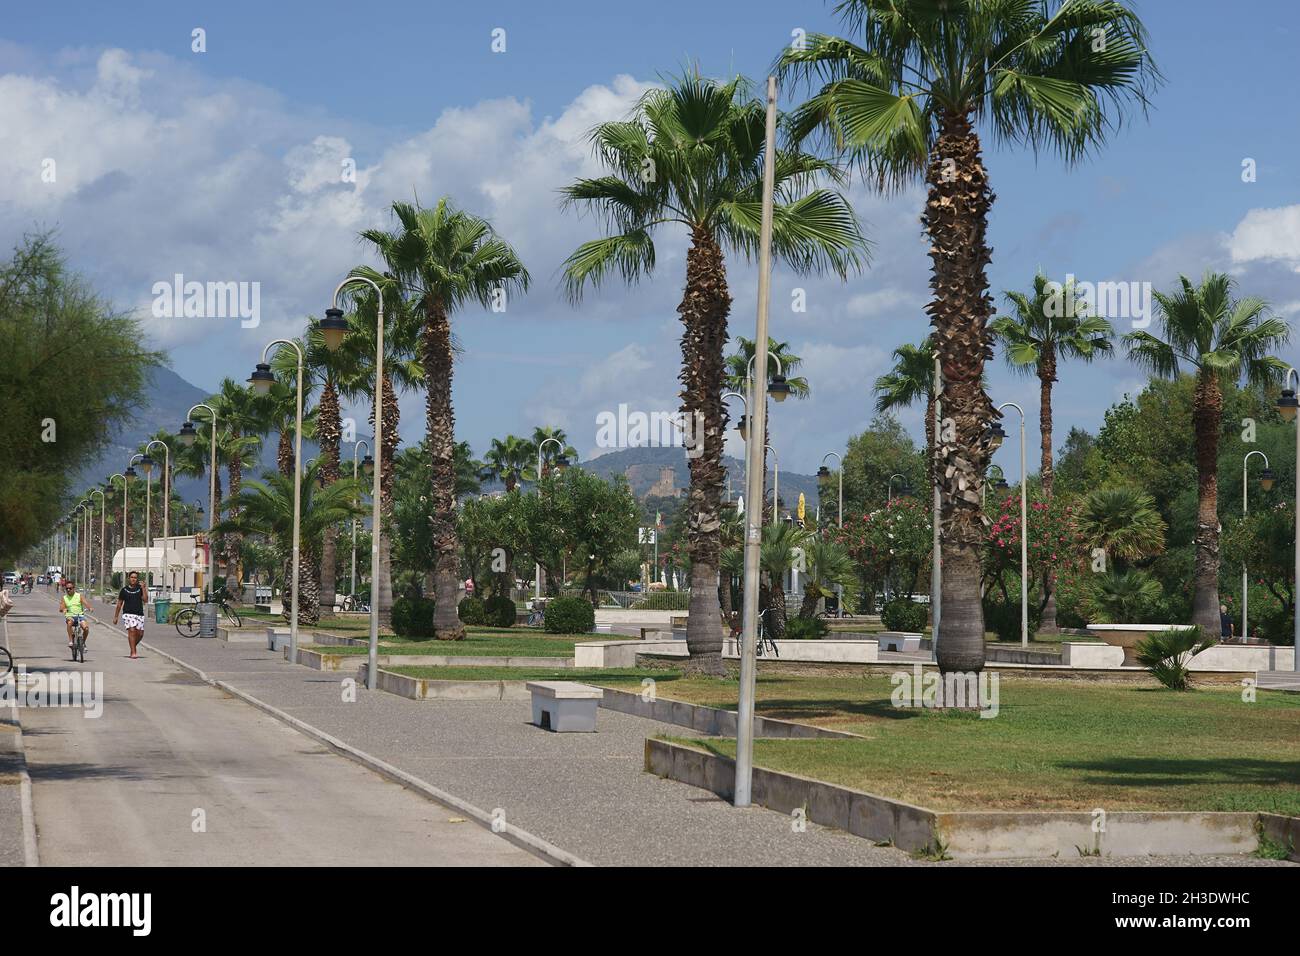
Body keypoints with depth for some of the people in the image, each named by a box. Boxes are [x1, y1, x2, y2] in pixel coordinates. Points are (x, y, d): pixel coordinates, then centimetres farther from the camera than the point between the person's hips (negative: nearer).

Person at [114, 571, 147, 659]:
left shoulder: (140, 589, 9)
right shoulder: (124, 590, 7)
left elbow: (145, 599, -6)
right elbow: (119, 604, 12)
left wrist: (143, 588, -12)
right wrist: (116, 617, 11)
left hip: (139, 614, 2)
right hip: (128, 614, -2)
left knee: (140, 633, 0)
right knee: (132, 631, -18)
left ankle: (133, 647, 28)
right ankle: (133, 652, -17)